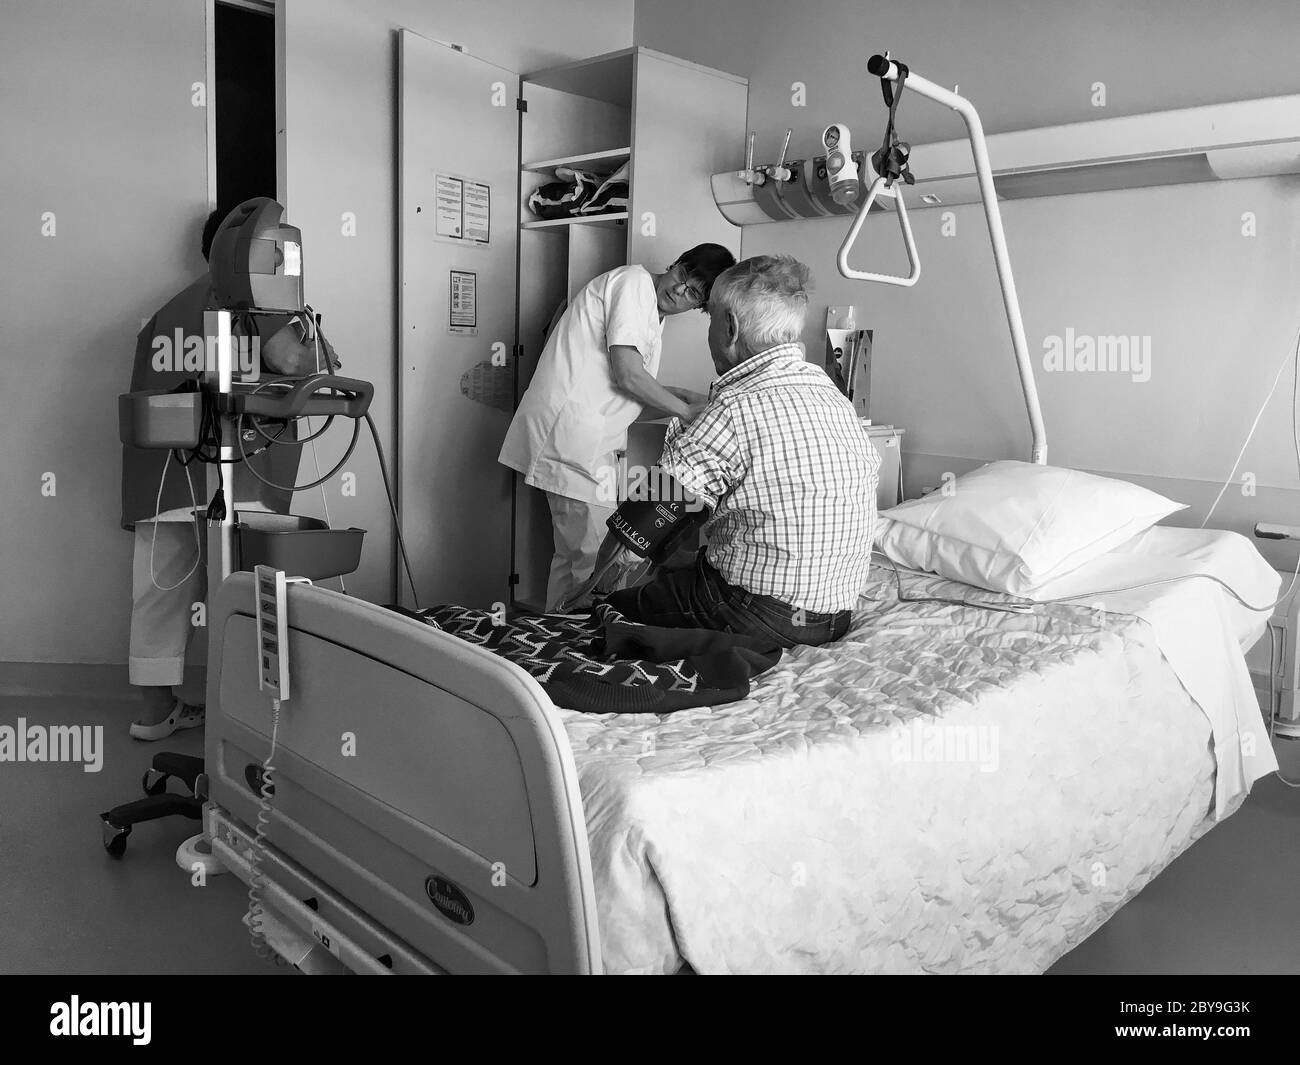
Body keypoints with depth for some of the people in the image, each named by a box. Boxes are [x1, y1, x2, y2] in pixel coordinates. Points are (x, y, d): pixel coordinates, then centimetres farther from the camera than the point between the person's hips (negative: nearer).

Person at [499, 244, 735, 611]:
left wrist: (682, 396, 14)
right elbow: (627, 376, -17)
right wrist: (686, 412, -5)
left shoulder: (652, 313, 21)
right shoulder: (634, 282, -10)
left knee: (570, 555, 17)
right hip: (571, 433, -11)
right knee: (599, 566, -8)